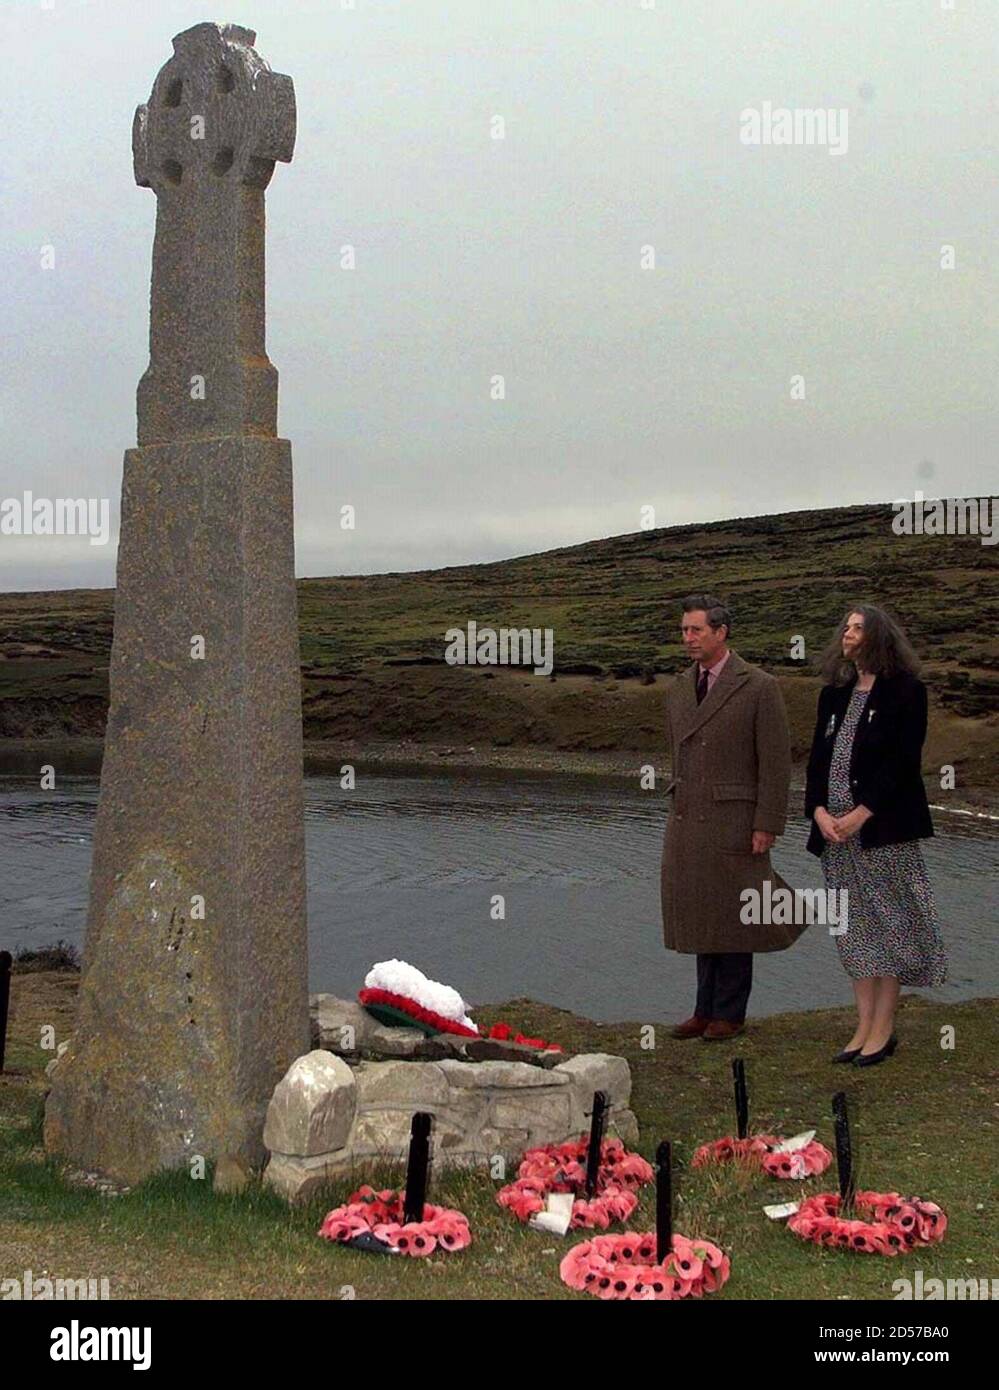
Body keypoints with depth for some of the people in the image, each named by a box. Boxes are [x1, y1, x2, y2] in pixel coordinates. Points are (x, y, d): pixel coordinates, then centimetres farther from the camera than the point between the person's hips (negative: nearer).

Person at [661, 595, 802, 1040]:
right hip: (687, 823, 6)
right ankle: (706, 1008, 19)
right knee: (700, 915, 10)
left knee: (731, 917, 2)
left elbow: (776, 762, -10)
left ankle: (730, 1012, 13)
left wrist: (766, 826, -14)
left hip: (734, 821, -6)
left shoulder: (759, 687, -8)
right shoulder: (678, 690, 10)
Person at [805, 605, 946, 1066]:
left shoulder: (904, 690, -5)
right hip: (835, 827, 6)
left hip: (883, 826, -6)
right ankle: (864, 1025, 16)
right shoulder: (834, 694, 15)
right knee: (854, 926, 9)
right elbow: (818, 756, 11)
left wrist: (861, 814, -16)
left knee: (888, 921, -1)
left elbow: (903, 760, -12)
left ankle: (883, 1028, 6)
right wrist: (819, 811, -5)